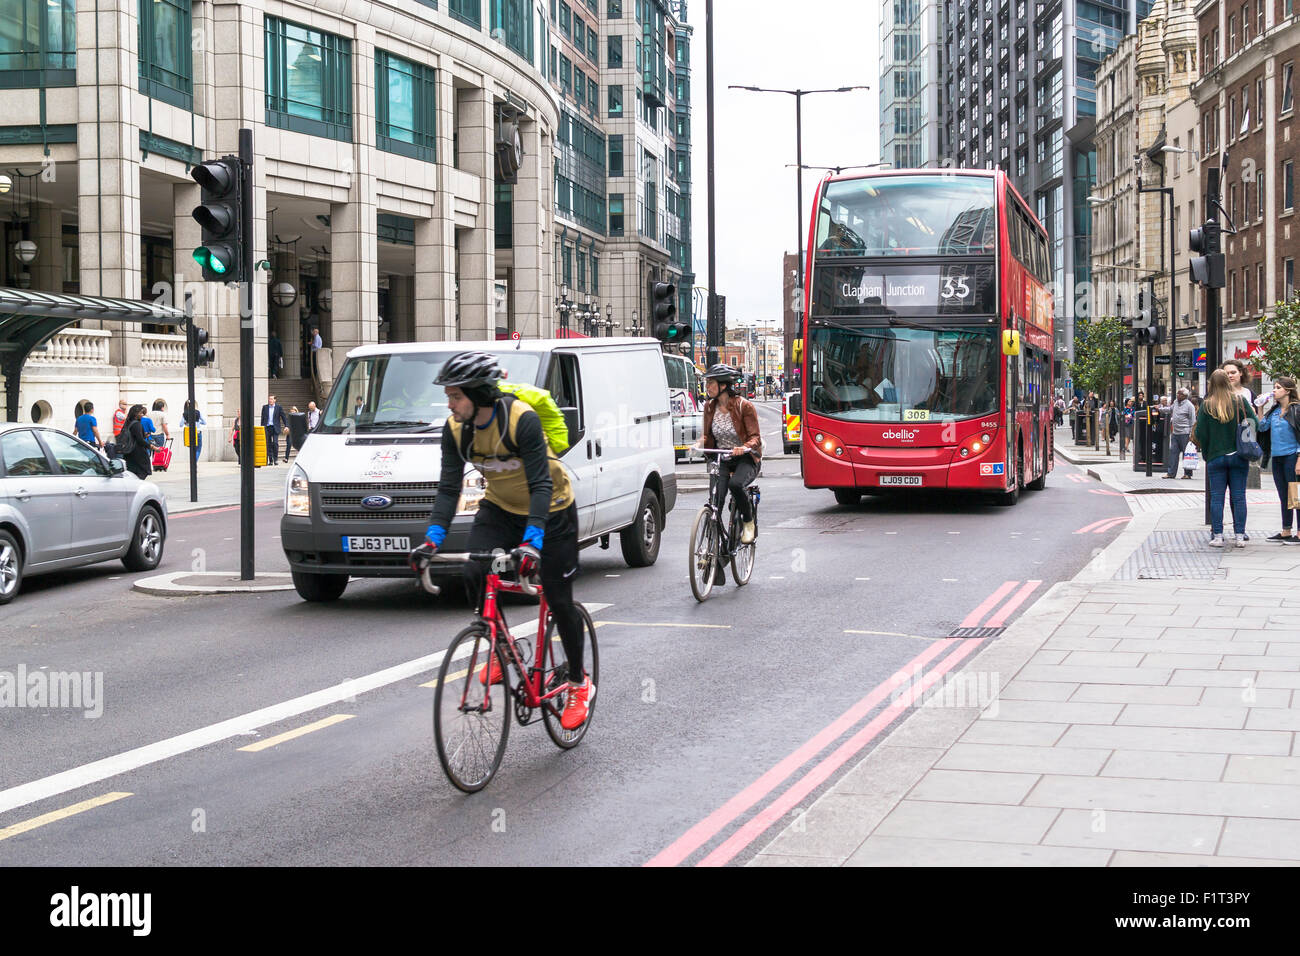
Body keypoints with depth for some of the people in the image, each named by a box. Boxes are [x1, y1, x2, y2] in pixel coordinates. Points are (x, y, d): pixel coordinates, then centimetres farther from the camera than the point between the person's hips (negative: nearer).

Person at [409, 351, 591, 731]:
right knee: (474, 575, -20)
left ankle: (579, 685, 18)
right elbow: (449, 487, -13)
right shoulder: (456, 428, -13)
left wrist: (531, 540, -45)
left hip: (550, 510, -5)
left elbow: (541, 485, -33)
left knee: (558, 600, -2)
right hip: (499, 509, 5)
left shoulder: (521, 419, -30)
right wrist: (432, 538, -26)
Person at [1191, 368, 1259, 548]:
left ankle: (1217, 535, 2)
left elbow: (1200, 433, -5)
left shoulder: (1206, 405, -5)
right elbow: (1256, 425, -5)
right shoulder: (1240, 401, -4)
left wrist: (1205, 452, 10)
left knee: (1216, 497, 4)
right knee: (1239, 497, 5)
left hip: (1215, 457, -1)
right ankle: (1240, 536, 4)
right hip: (1239, 457, 1)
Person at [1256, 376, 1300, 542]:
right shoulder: (1274, 410, 11)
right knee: (1284, 496, 12)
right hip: (1277, 458, 7)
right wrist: (1260, 408, 1)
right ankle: (1286, 531, 19)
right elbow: (1262, 427, 7)